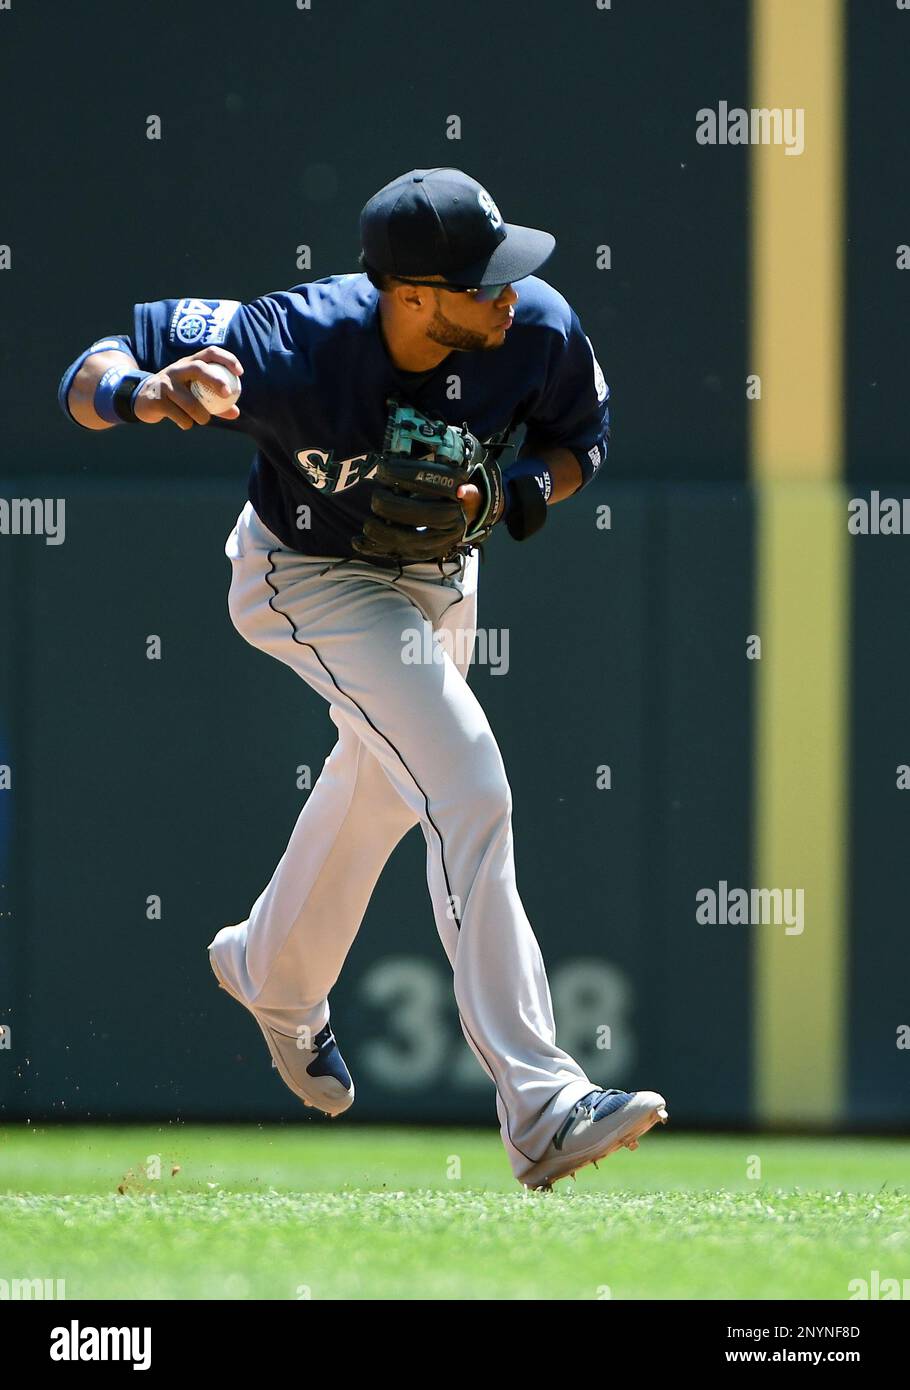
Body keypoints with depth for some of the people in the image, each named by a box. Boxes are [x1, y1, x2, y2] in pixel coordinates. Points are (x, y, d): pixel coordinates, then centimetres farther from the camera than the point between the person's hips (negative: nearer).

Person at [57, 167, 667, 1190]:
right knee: (469, 787, -21)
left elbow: (580, 444, -6)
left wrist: (501, 500, -27)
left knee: (380, 784, 26)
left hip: (439, 574, 6)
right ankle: (539, 1107, -24)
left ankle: (274, 974, 57)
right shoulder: (292, 347, -37)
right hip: (313, 579, -6)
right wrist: (145, 394, -56)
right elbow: (89, 378, -31)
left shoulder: (540, 331, -27)